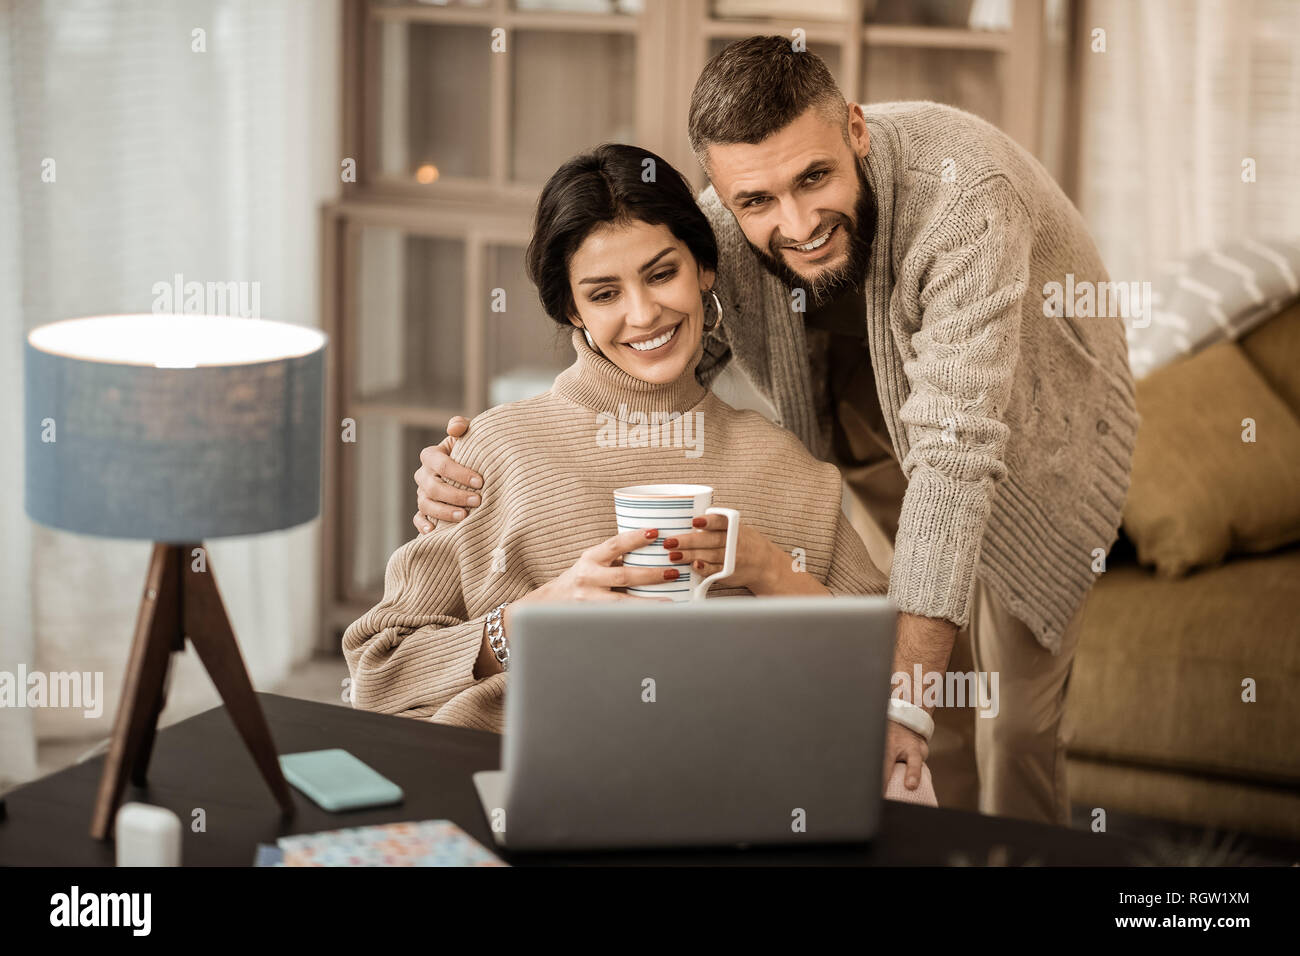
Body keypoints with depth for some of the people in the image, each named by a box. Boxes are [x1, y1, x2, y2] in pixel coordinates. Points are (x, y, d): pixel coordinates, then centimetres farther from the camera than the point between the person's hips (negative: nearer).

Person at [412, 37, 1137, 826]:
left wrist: (905, 696, -57)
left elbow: (954, 447, -50)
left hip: (1031, 427, -4)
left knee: (1020, 713, 0)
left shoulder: (964, 194, -43)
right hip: (873, 414, 4)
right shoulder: (725, 234, -27)